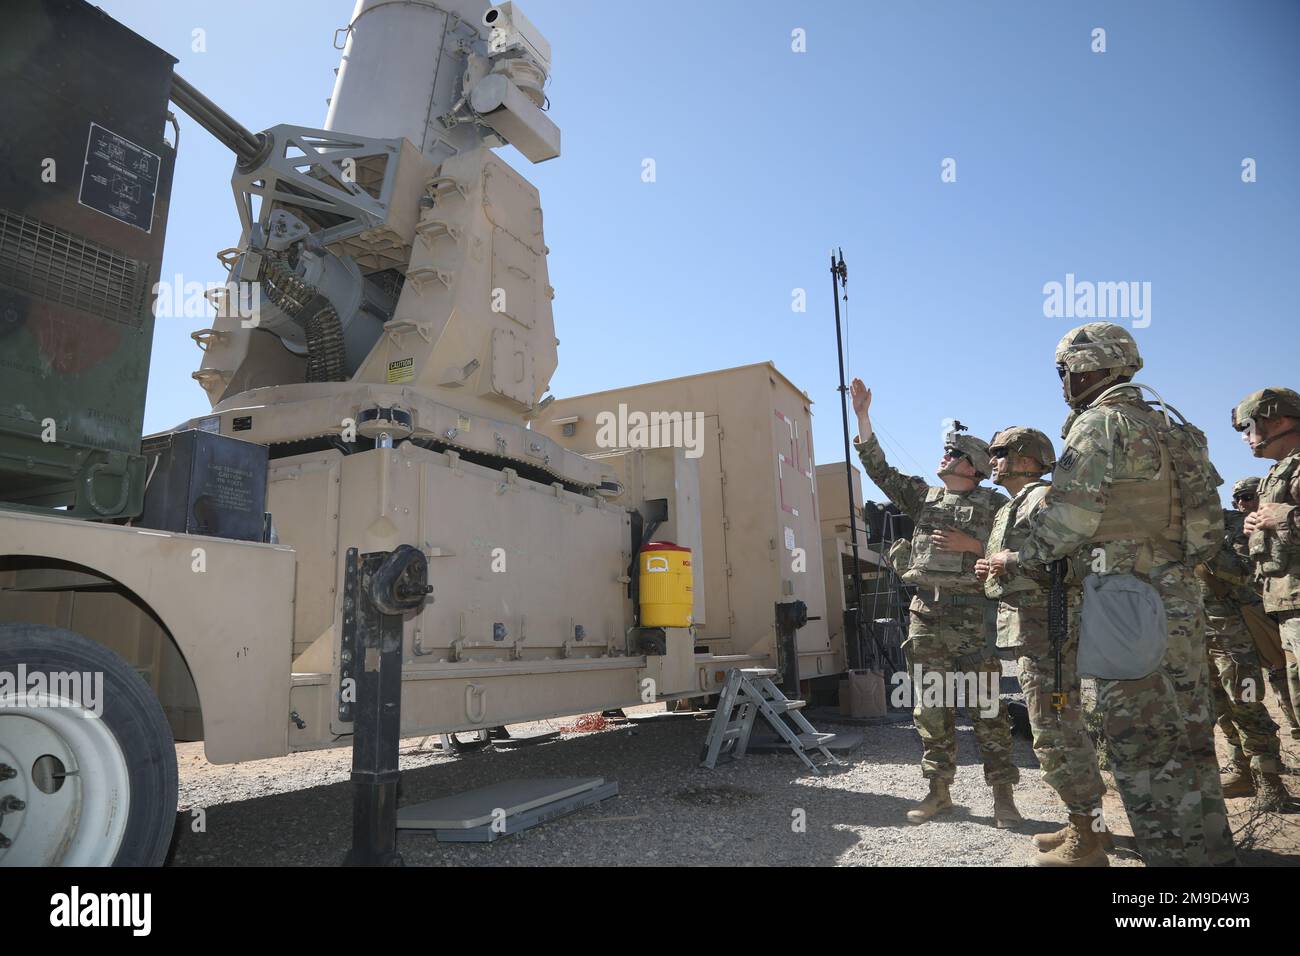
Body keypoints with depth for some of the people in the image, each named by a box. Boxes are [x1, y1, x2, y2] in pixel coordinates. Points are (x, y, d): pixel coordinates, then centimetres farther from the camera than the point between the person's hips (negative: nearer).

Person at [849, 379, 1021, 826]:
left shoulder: (994, 504, 3)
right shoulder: (924, 496, 14)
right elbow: (879, 468, 10)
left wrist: (971, 545, -14)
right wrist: (862, 416, 5)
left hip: (974, 615, -4)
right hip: (926, 614, 4)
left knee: (987, 708, -1)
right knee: (931, 707, 8)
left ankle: (1003, 794, 11)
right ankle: (939, 790, 18)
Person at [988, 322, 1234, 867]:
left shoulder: (1099, 423, -8)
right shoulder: (1162, 424, 19)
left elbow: (1068, 516, -13)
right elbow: (1207, 517, 21)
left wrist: (1016, 560, 0)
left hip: (1126, 600, -9)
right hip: (1181, 597, 9)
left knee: (1142, 746, -3)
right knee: (1189, 740, 14)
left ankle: (1174, 855, 1)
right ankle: (1212, 851, 22)